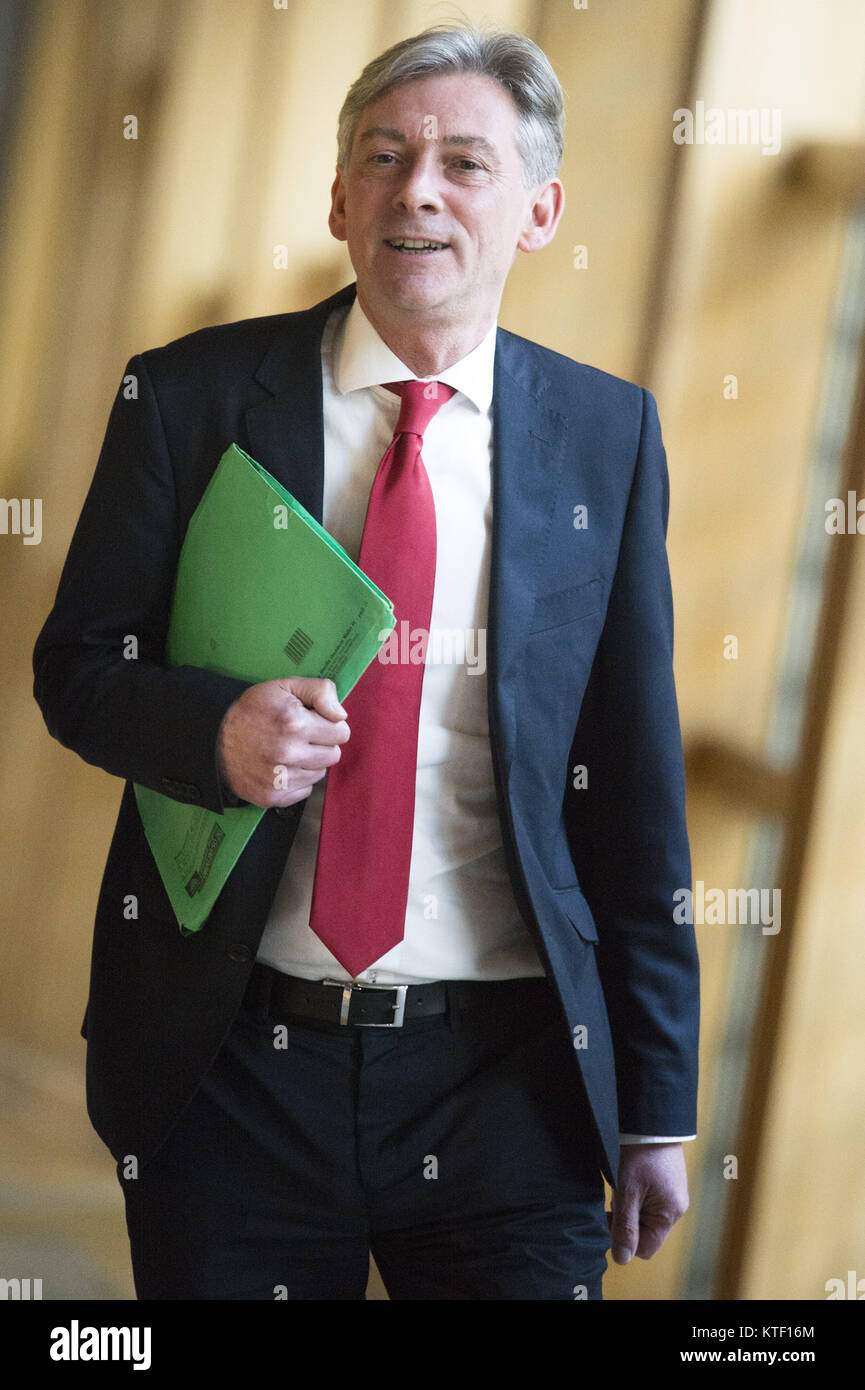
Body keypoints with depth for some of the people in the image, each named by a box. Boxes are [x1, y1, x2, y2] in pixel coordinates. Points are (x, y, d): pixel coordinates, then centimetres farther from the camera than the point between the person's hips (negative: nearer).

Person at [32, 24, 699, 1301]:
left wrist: (658, 1100, 4)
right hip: (233, 1064, 0)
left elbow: (637, 778, 5)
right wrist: (213, 729, -18)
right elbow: (75, 665, 6)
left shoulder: (606, 436, 3)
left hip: (508, 1081, 0)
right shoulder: (191, 396, 0)